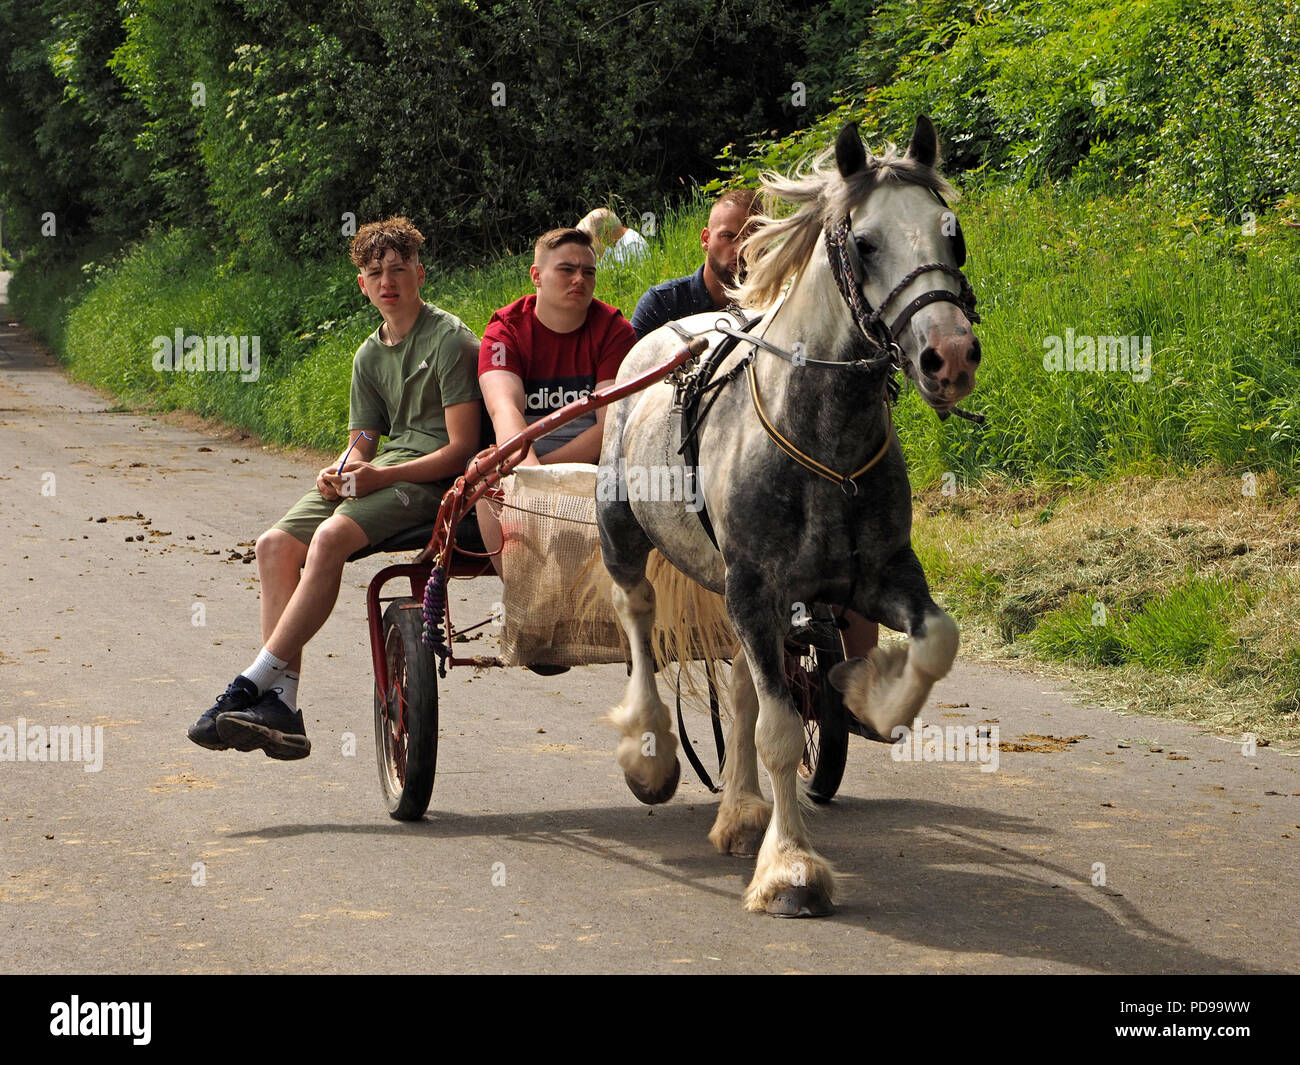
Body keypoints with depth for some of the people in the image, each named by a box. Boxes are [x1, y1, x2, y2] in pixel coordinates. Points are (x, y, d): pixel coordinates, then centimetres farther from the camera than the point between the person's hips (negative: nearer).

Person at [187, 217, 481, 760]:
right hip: (384, 467, 8)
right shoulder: (370, 354, 18)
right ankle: (281, 705, -21)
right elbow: (361, 442, 18)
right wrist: (341, 469, -7)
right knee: (276, 543, -13)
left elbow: (462, 446, -13)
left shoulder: (449, 339, -6)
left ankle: (253, 684, -31)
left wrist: (382, 475, -23)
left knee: (331, 536, -32)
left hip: (437, 473, -8)